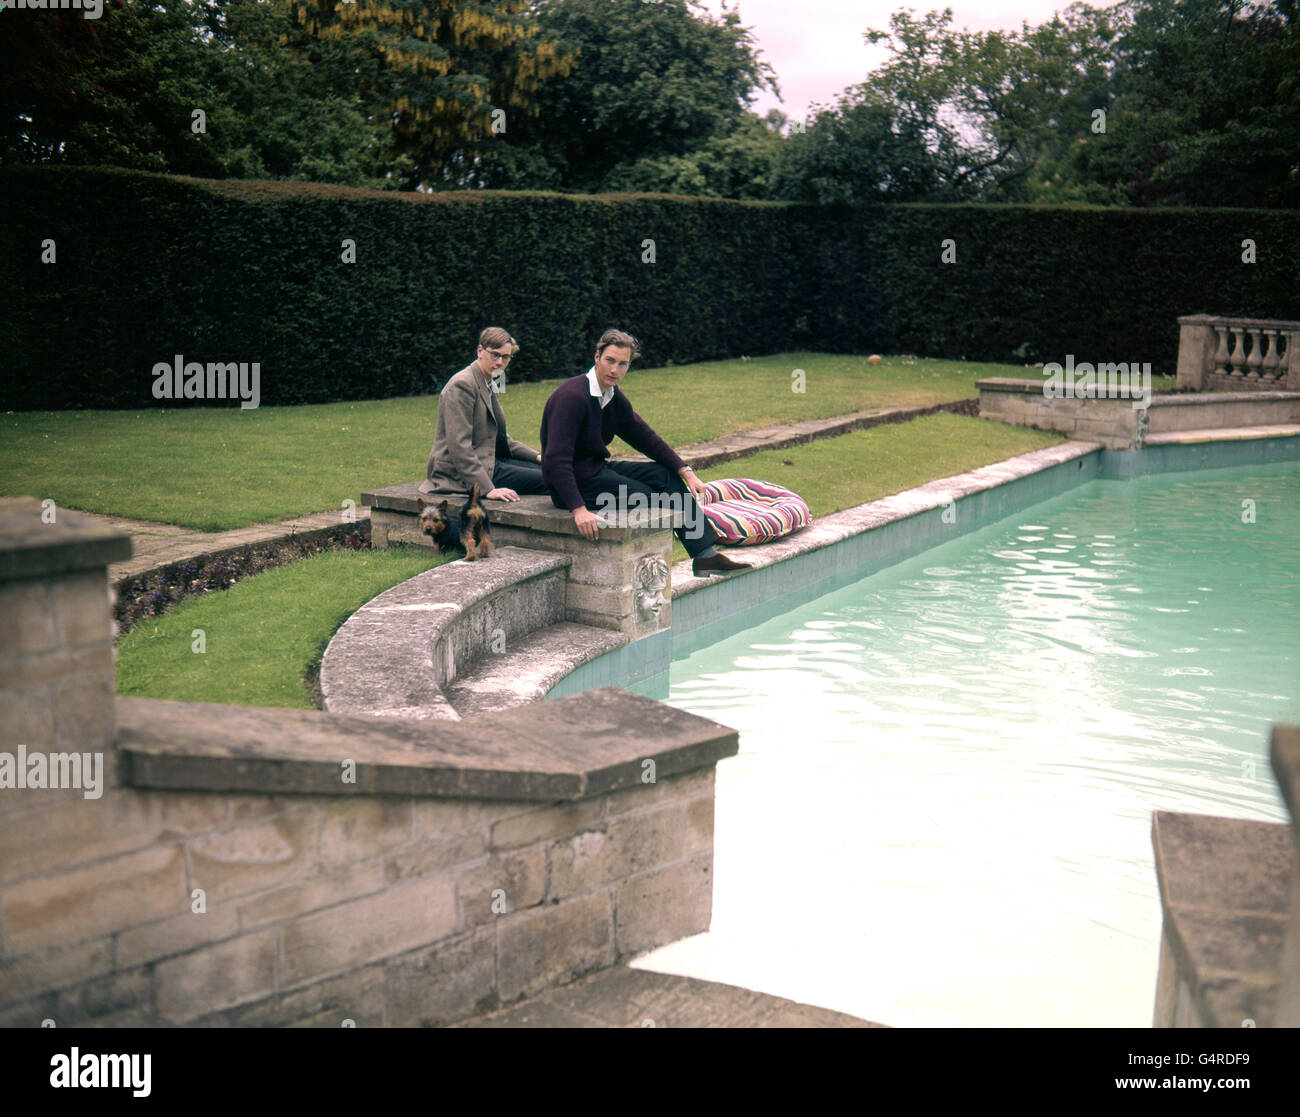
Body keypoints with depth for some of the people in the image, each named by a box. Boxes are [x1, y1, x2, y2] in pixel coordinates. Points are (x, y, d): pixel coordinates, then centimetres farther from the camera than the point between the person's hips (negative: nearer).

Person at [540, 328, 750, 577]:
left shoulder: (614, 398, 5)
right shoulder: (571, 396, -23)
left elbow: (646, 438, 14)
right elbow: (556, 459, -31)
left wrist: (686, 472, 3)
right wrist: (579, 509, -40)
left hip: (598, 468, 10)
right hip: (573, 481, -9)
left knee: (664, 475, 2)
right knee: (646, 495, -17)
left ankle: (706, 555, 0)